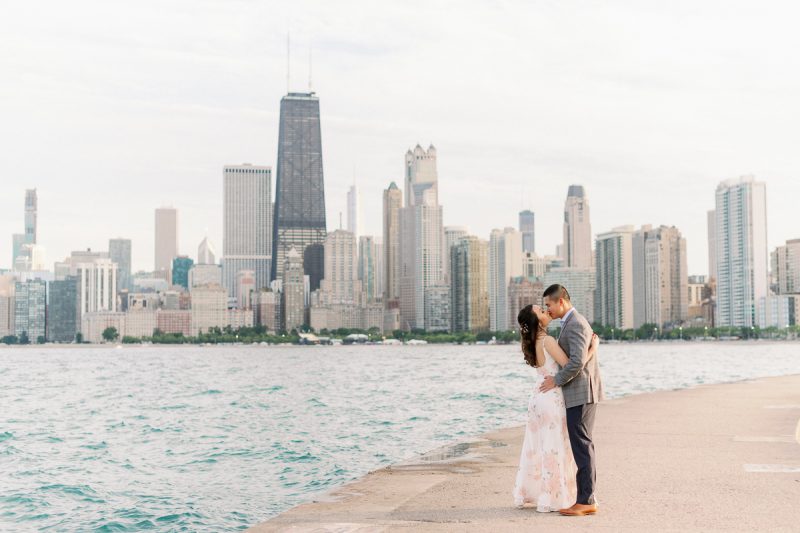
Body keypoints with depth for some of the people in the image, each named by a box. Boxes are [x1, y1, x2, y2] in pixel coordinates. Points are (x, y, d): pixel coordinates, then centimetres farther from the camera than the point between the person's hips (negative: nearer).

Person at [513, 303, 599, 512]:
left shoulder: (534, 342, 7)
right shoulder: (547, 341, -20)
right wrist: (593, 347, -14)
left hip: (538, 398, 8)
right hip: (552, 399, -8)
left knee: (536, 447, 15)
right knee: (553, 449, 1)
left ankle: (528, 493, 23)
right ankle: (551, 499, 7)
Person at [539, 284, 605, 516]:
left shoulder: (575, 325, -16)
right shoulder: (574, 322, 18)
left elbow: (577, 361, -26)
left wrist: (557, 380, -15)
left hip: (580, 394, -11)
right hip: (582, 393, 11)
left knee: (581, 446, -9)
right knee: (583, 445, 11)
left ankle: (585, 501, -8)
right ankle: (587, 497, 14)